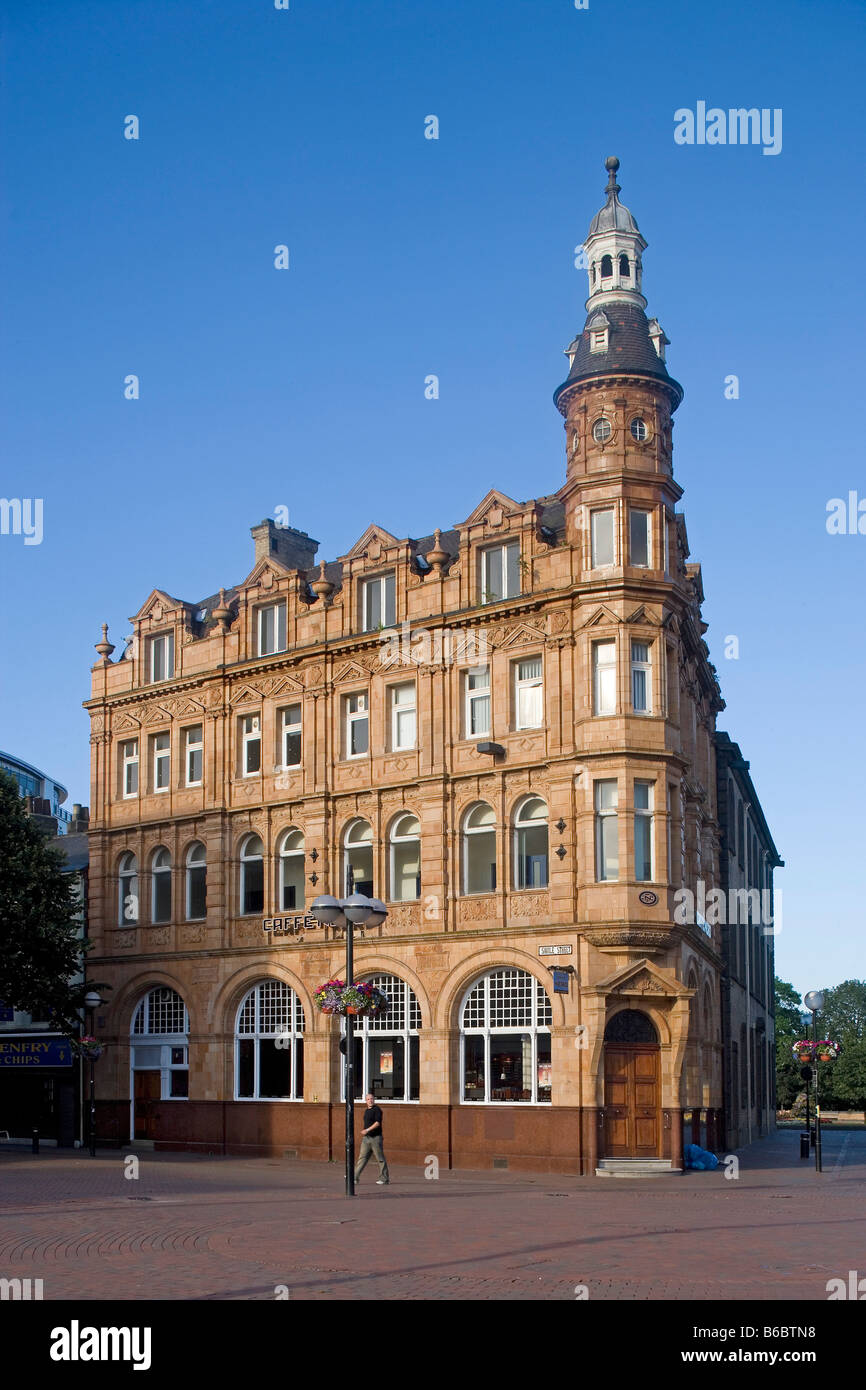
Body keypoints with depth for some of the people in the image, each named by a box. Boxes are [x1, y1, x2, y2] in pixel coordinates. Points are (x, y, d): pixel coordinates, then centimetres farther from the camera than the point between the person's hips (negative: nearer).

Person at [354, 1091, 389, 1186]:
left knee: (380, 1159, -1)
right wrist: (364, 1133, 24)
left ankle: (384, 1179, 4)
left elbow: (377, 1123, -19)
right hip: (366, 1138, 8)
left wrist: (367, 1130, -25)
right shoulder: (366, 1111, 17)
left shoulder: (377, 1109, -8)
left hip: (375, 1137, -8)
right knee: (362, 1157, 3)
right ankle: (355, 1177, 1)